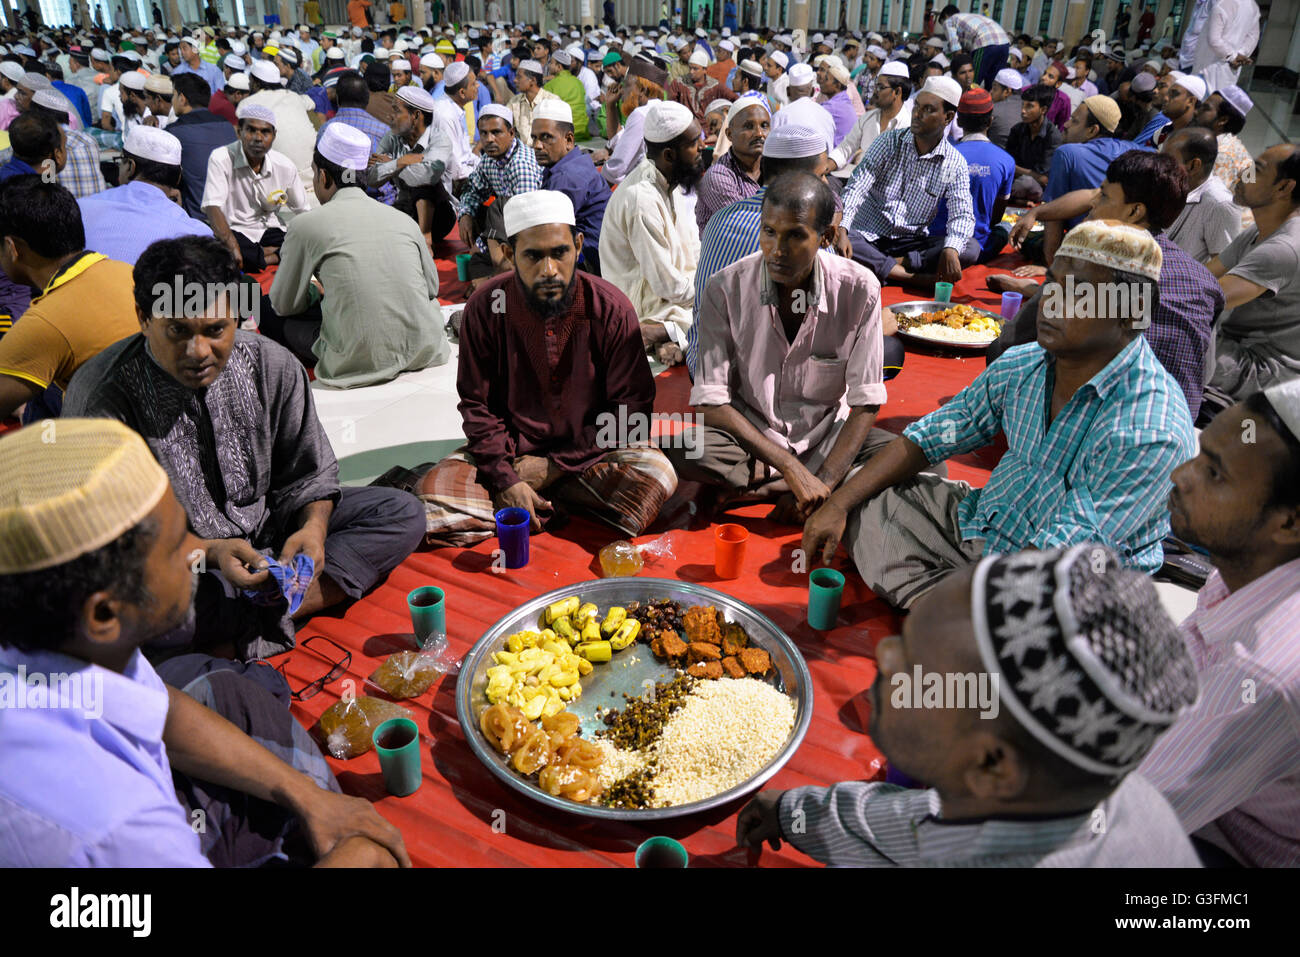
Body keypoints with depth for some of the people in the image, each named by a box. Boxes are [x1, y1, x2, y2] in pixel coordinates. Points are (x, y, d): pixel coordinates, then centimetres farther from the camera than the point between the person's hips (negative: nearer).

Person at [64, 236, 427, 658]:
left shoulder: (272, 366, -8)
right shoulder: (101, 399, -18)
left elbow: (309, 475, 3)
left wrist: (312, 528, -18)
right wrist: (211, 552, -29)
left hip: (265, 526, 5)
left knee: (402, 513, -12)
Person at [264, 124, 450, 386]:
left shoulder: (306, 224, -2)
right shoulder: (404, 220, 8)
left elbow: (285, 304, 8)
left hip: (361, 362, -4)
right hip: (425, 351, 4)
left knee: (269, 311, 15)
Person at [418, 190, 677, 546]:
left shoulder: (611, 309, -12)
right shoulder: (486, 307, -8)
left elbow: (631, 409, -10)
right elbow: (477, 406, -4)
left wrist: (555, 465, -14)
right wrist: (507, 480, -18)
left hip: (587, 454, -1)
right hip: (508, 454, 1)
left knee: (657, 474, -29)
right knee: (433, 498, -23)